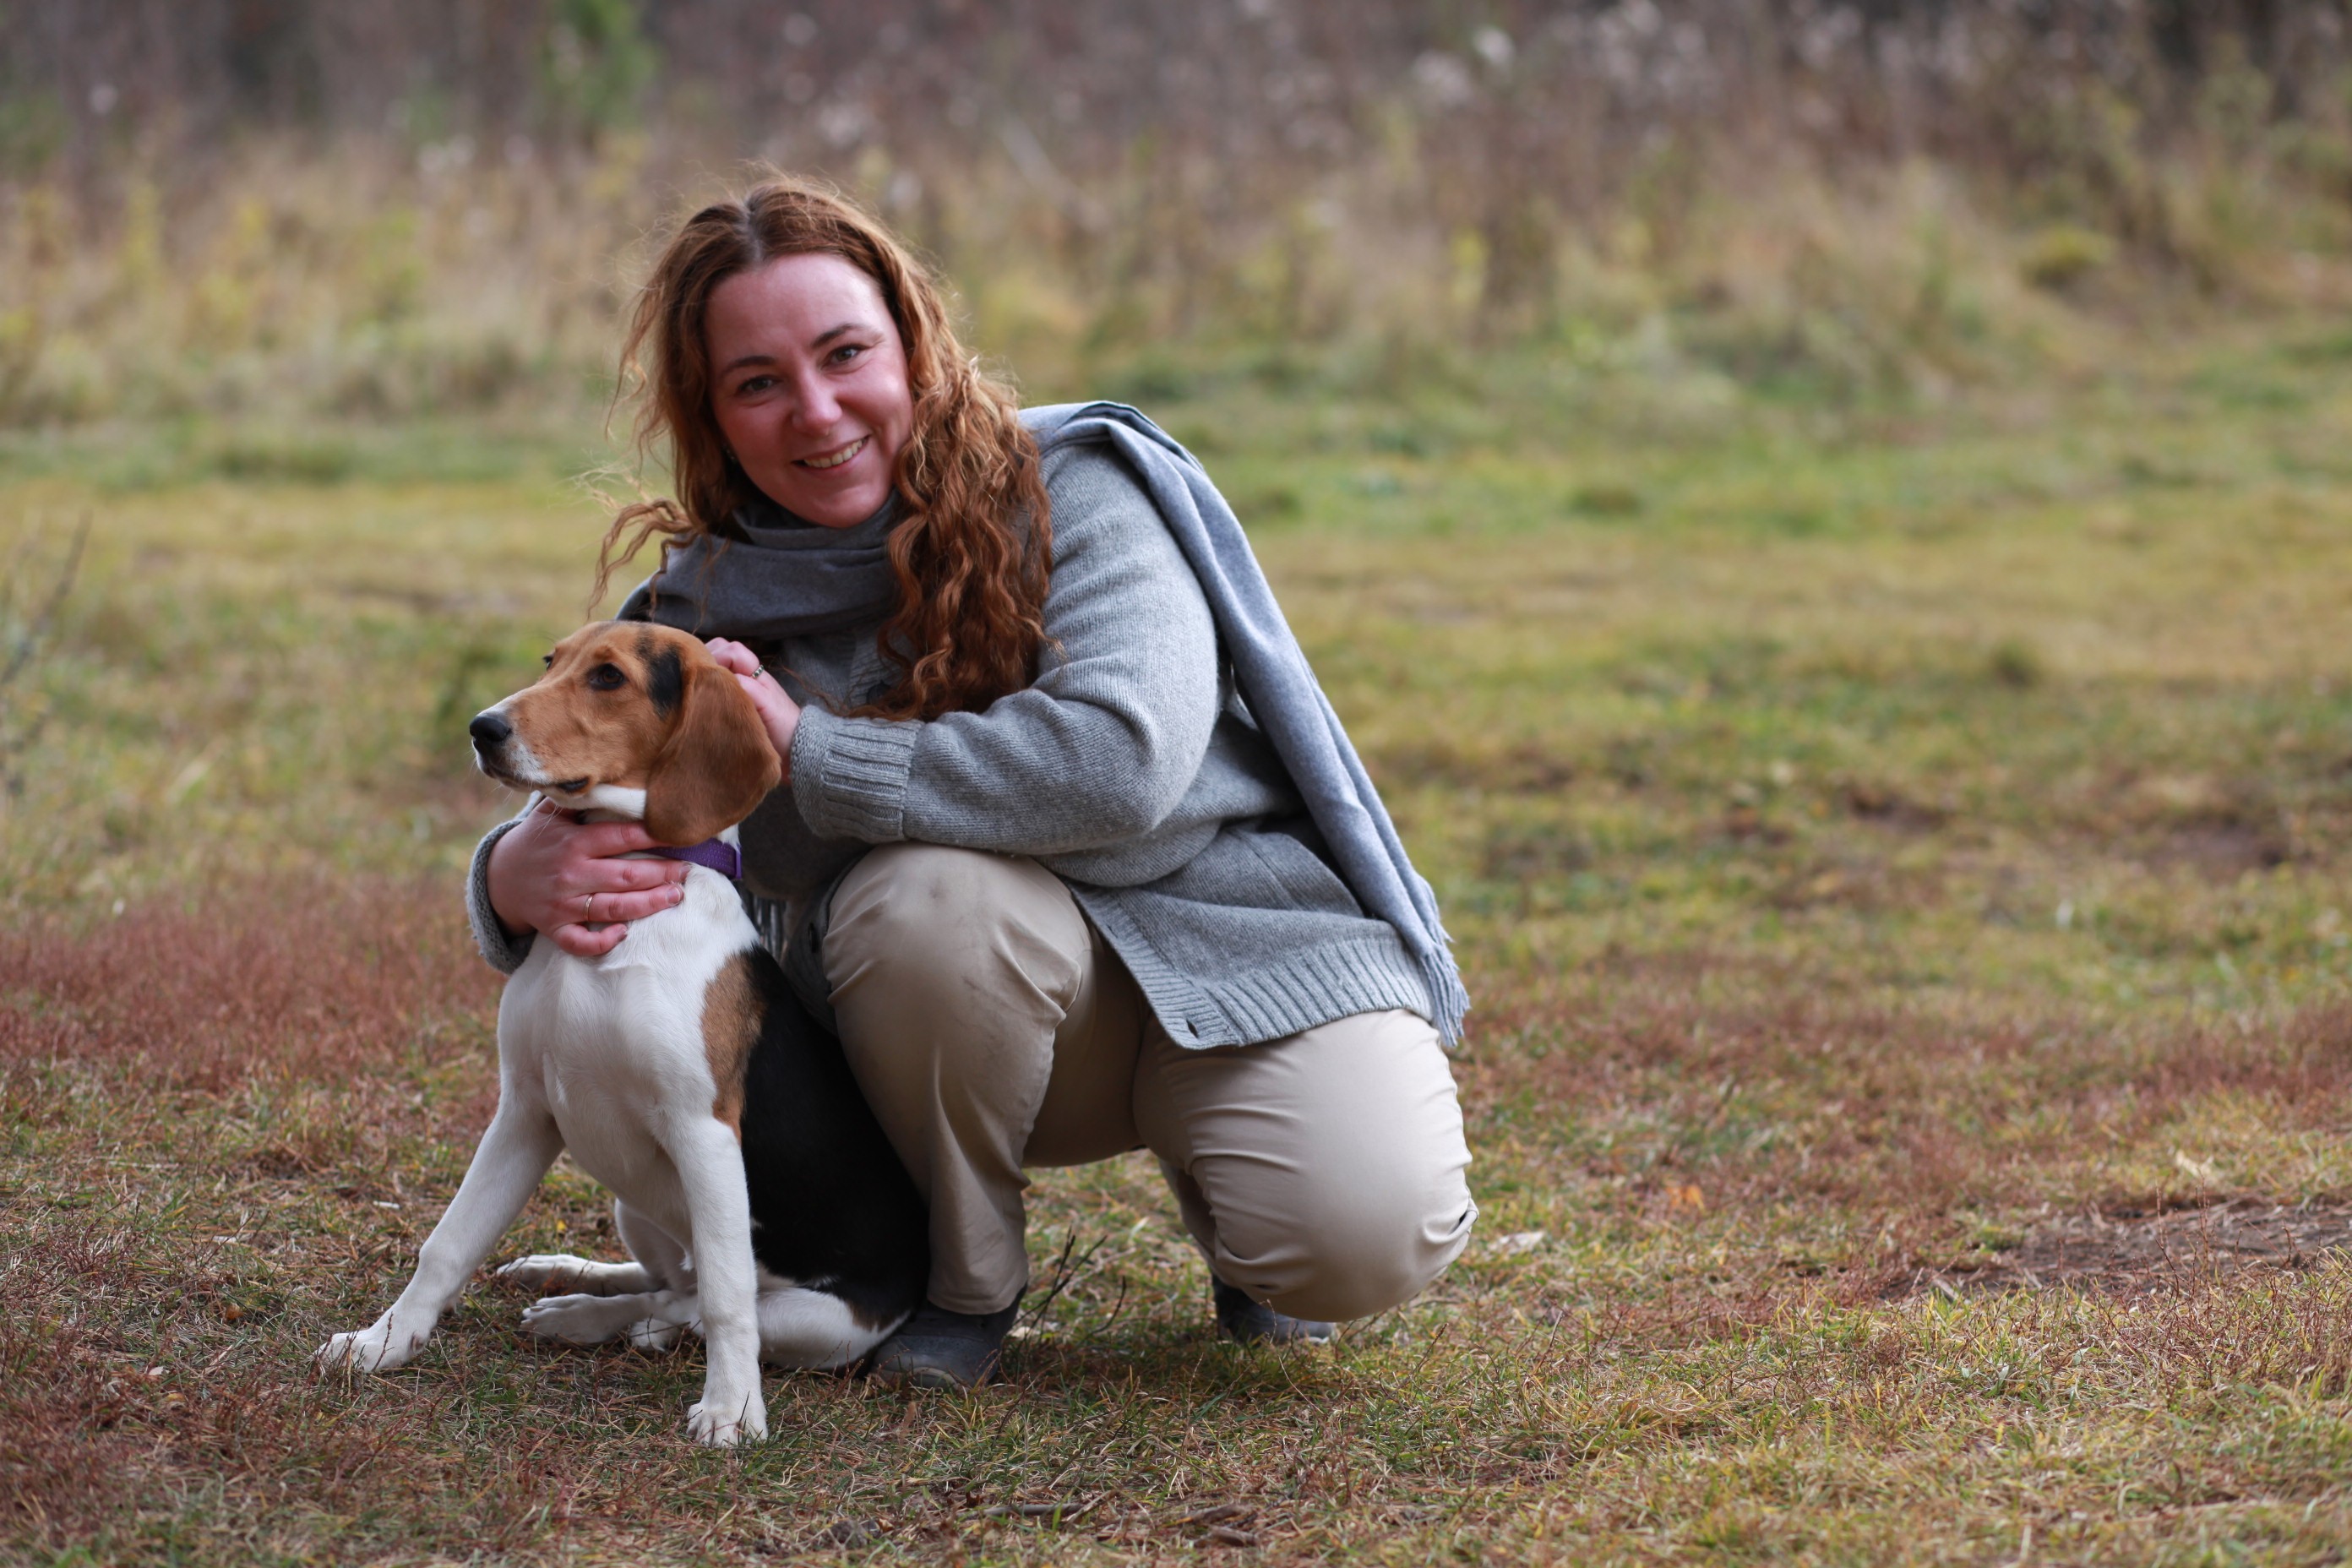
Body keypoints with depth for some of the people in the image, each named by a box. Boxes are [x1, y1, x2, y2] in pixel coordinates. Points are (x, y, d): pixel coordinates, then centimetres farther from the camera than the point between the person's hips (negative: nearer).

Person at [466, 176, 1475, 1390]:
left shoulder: (1074, 492, -15)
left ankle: (1214, 1171, 9)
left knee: (1364, 1237, -30)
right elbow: (589, 820, -1)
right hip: (984, 1005, 2)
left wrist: (812, 753, -25)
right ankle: (964, 1278, -7)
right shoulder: (716, 611, -3)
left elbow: (1119, 761, -32)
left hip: (1235, 933, -2)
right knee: (921, 893, -34)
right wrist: (520, 877, -28)